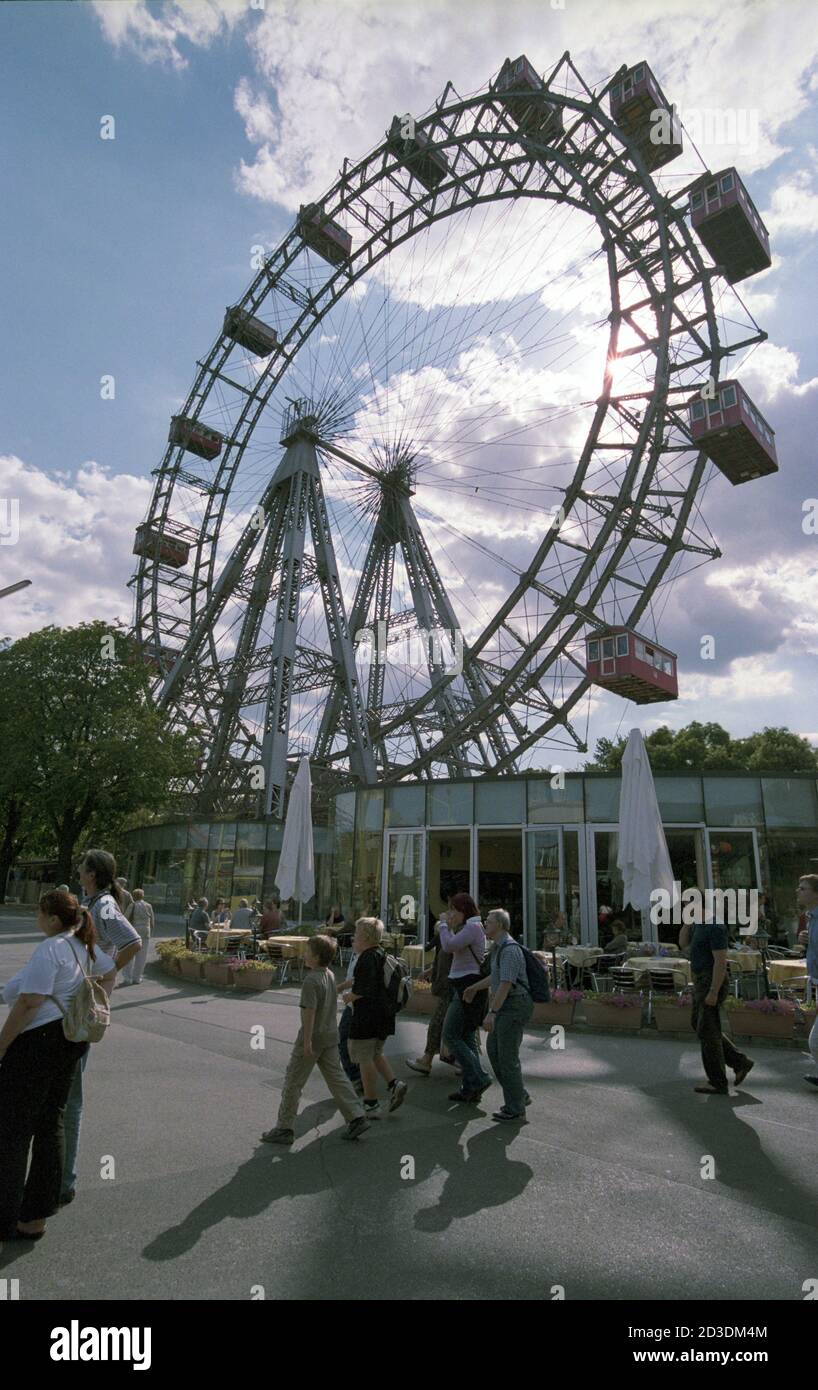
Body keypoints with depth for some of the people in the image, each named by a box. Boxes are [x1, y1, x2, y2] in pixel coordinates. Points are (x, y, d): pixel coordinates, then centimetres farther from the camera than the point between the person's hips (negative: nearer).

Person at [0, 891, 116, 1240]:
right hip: (72, 1039, 9)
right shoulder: (84, 945, 8)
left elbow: (29, 1004, -23)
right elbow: (110, 971, 23)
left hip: (38, 1042, -9)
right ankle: (36, 1216, 25)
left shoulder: (50, 949, -19)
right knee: (51, 1124, 15)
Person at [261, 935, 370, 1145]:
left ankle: (284, 1129, 14)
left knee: (293, 1082, 6)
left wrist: (307, 1042, -21)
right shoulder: (330, 976, 5)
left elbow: (309, 1011, -23)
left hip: (312, 1037, -8)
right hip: (330, 1036, 8)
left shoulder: (311, 980, -21)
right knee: (336, 1078, 12)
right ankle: (357, 1117, 7)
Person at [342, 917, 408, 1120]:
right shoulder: (381, 955, 10)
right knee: (375, 1054, 23)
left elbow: (367, 990, -24)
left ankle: (371, 1105, 9)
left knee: (365, 1059, 3)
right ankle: (394, 1084, 10)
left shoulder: (367, 958, -19)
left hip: (367, 1017, -9)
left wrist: (350, 996, -9)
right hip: (384, 1015, 9)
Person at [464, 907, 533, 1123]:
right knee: (494, 1050, 15)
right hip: (506, 1006, 10)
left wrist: (492, 1013, -30)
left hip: (514, 1006, -10)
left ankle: (515, 1111, 8)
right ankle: (519, 1095, 27)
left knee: (508, 1057, -3)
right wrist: (474, 988, 38)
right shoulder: (498, 947, 12)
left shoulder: (510, 949, -20)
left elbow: (506, 983, -27)